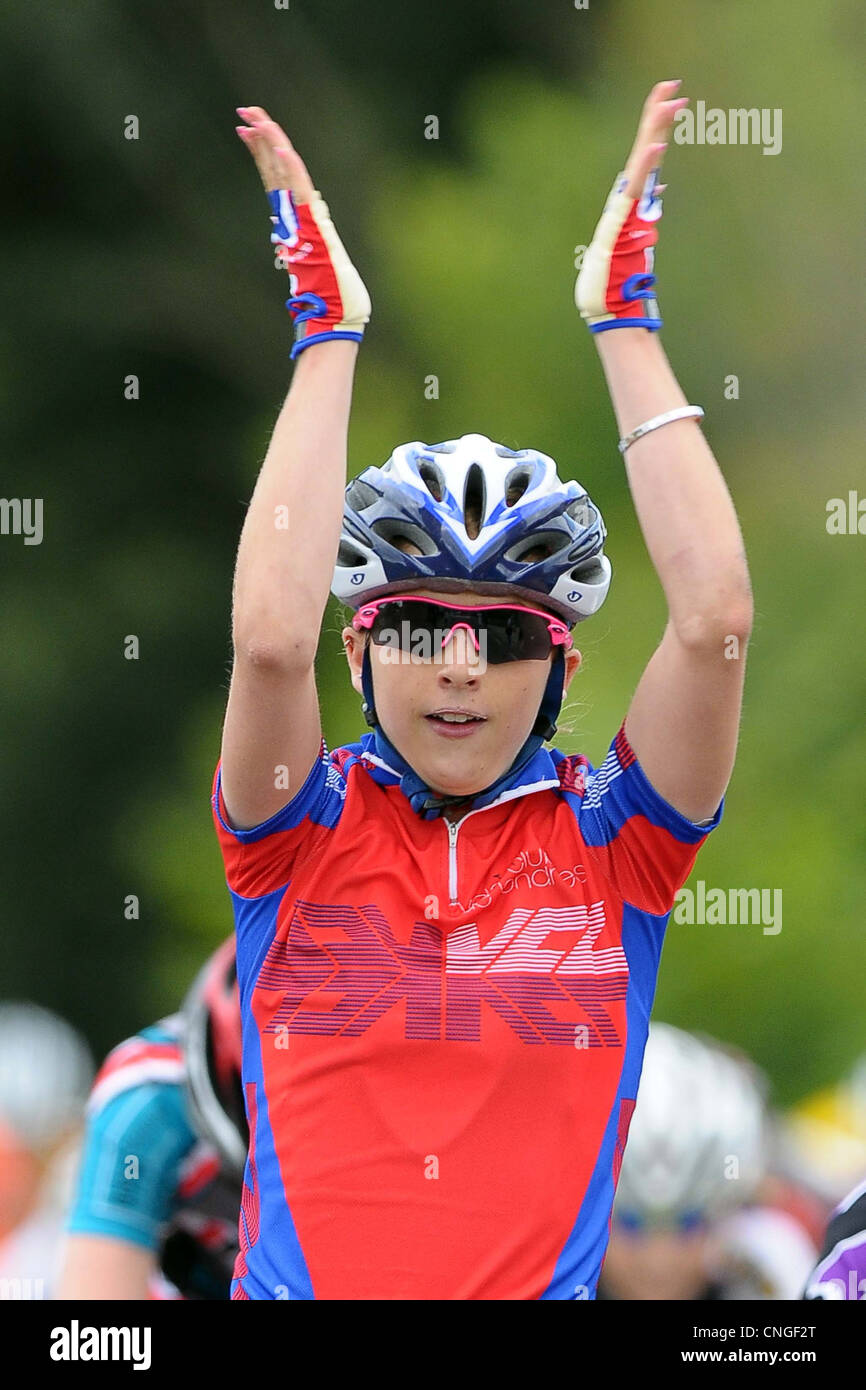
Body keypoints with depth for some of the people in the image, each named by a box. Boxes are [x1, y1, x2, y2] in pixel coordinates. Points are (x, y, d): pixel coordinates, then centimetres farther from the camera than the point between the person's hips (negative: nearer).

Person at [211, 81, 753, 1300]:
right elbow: (271, 636, -12)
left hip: (546, 1282, 0)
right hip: (298, 1282, 0)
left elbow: (713, 619, -6)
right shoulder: (302, 836, 5)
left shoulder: (608, 848, 5)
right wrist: (326, 330, -6)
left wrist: (625, 316, -2)